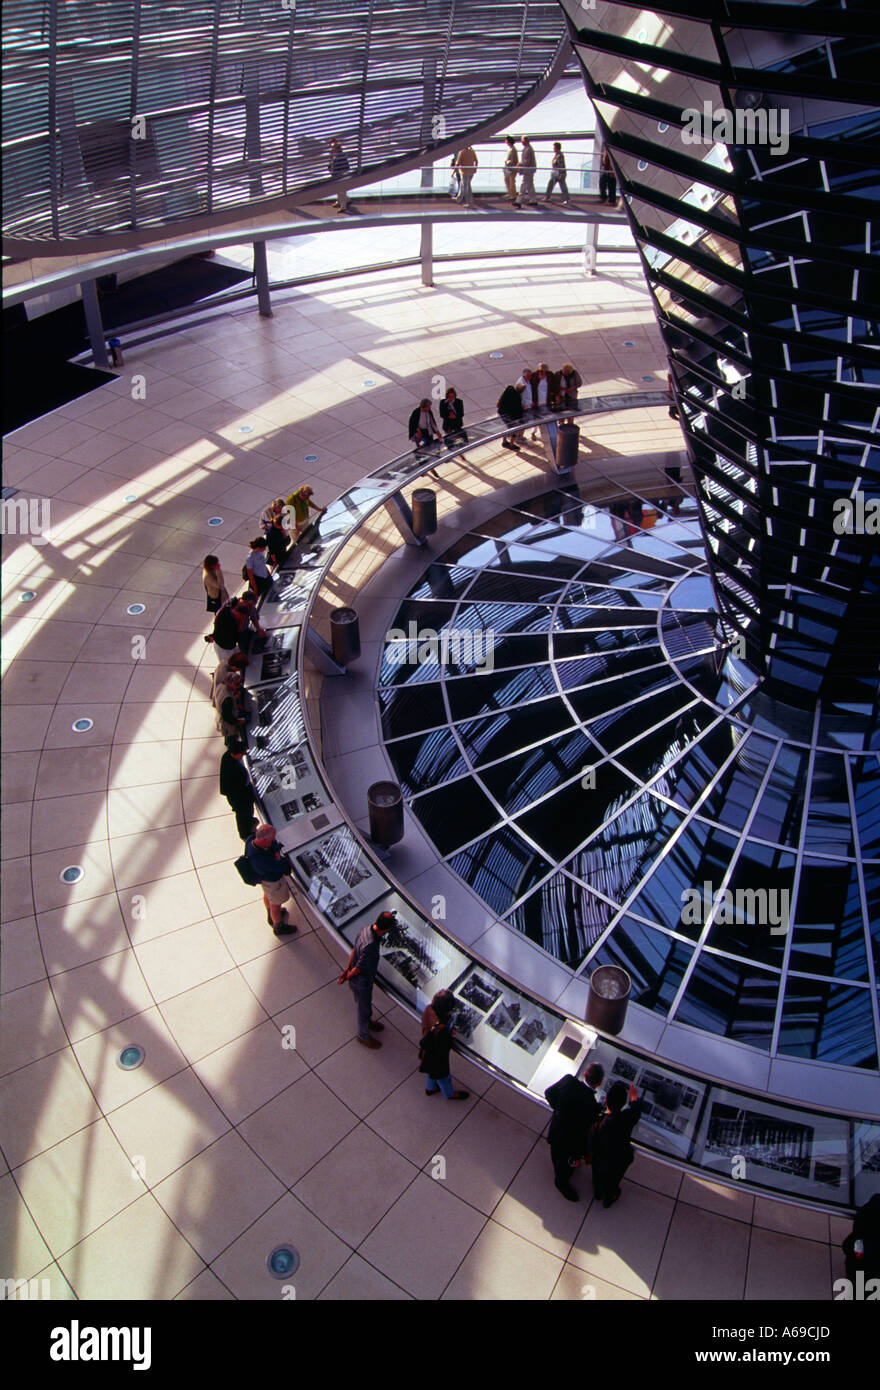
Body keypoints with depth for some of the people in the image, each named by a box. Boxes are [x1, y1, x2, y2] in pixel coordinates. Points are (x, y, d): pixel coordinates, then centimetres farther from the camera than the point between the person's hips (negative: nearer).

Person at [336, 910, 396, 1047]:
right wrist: (347, 977, -9)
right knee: (364, 1008, 20)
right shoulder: (370, 946, -43)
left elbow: (354, 949, -1)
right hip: (362, 982, -7)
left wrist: (347, 969, 11)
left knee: (365, 1004, 33)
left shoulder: (365, 929, -16)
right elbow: (359, 968, -30)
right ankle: (363, 1036, 44)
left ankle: (367, 1021, 59)